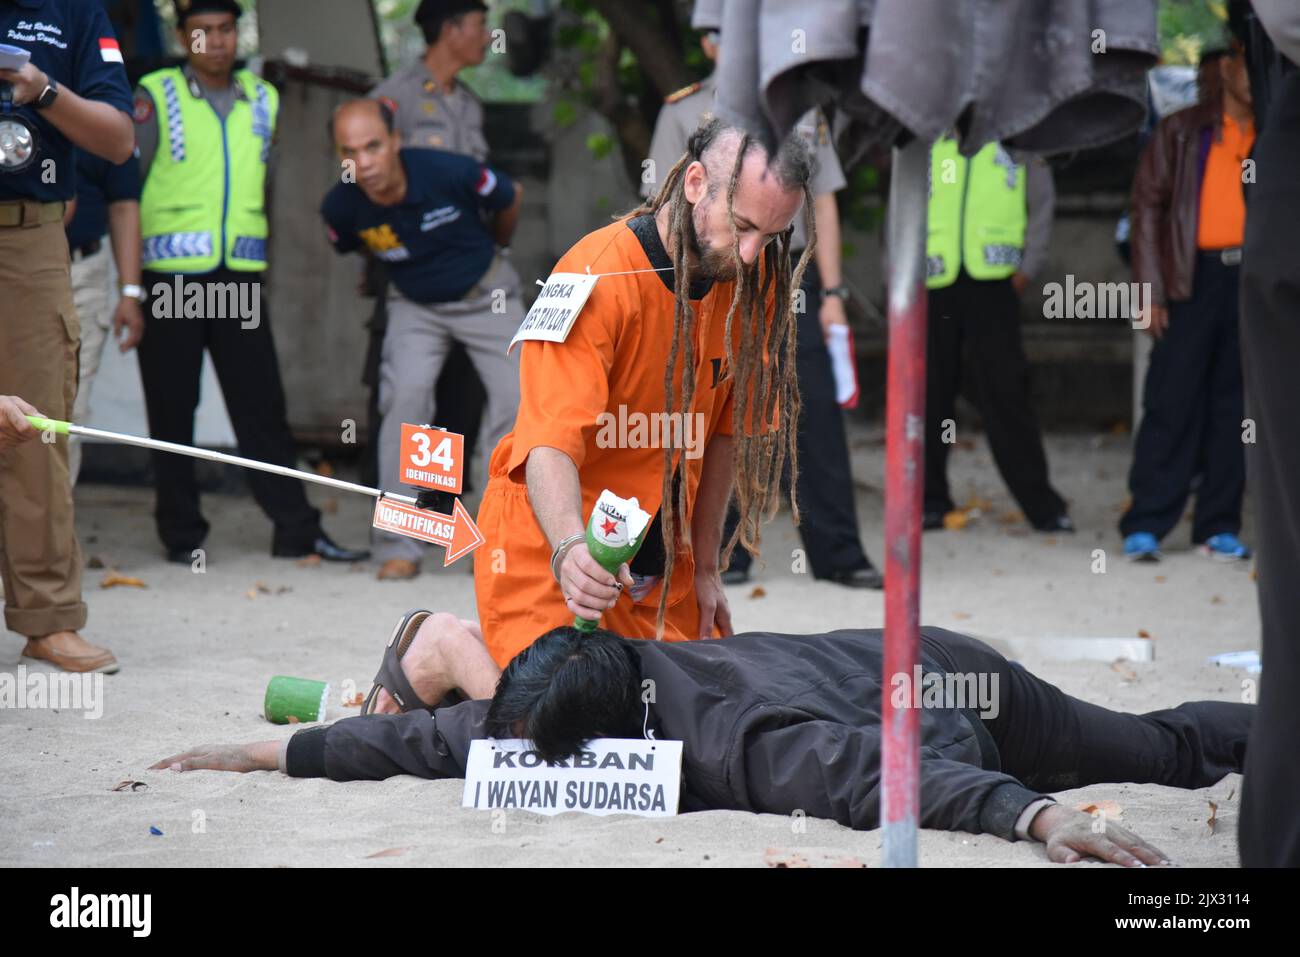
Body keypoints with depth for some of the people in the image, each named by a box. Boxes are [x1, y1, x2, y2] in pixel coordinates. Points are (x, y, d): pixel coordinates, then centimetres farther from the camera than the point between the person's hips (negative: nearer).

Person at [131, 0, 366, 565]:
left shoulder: (264, 100, 13)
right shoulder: (155, 98, 0)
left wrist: (262, 257, 14)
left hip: (239, 279, 3)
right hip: (169, 279, -3)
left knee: (262, 405, 1)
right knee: (172, 409, 2)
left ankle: (296, 529, 2)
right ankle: (181, 534, 9)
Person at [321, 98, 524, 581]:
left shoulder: (450, 173, -31)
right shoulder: (343, 207, -24)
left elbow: (509, 198, -6)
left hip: (485, 292, -1)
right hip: (415, 305, 1)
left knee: (516, 402, -8)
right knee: (405, 396, -19)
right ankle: (399, 545, -15)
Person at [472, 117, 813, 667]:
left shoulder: (753, 278, -4)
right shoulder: (598, 278, -23)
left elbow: (723, 428, 7)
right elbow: (550, 445, -33)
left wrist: (704, 568, 5)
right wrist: (570, 549, -52)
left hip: (662, 556, 7)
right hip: (548, 545, -7)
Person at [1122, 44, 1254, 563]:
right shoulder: (1182, 132, 5)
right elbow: (1148, 208, 3)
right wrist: (1151, 291, -5)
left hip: (1253, 281, 3)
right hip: (1196, 279, -3)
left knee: (1235, 404, 5)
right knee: (1173, 401, -5)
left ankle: (1219, 525, 11)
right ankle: (1145, 525, -2)